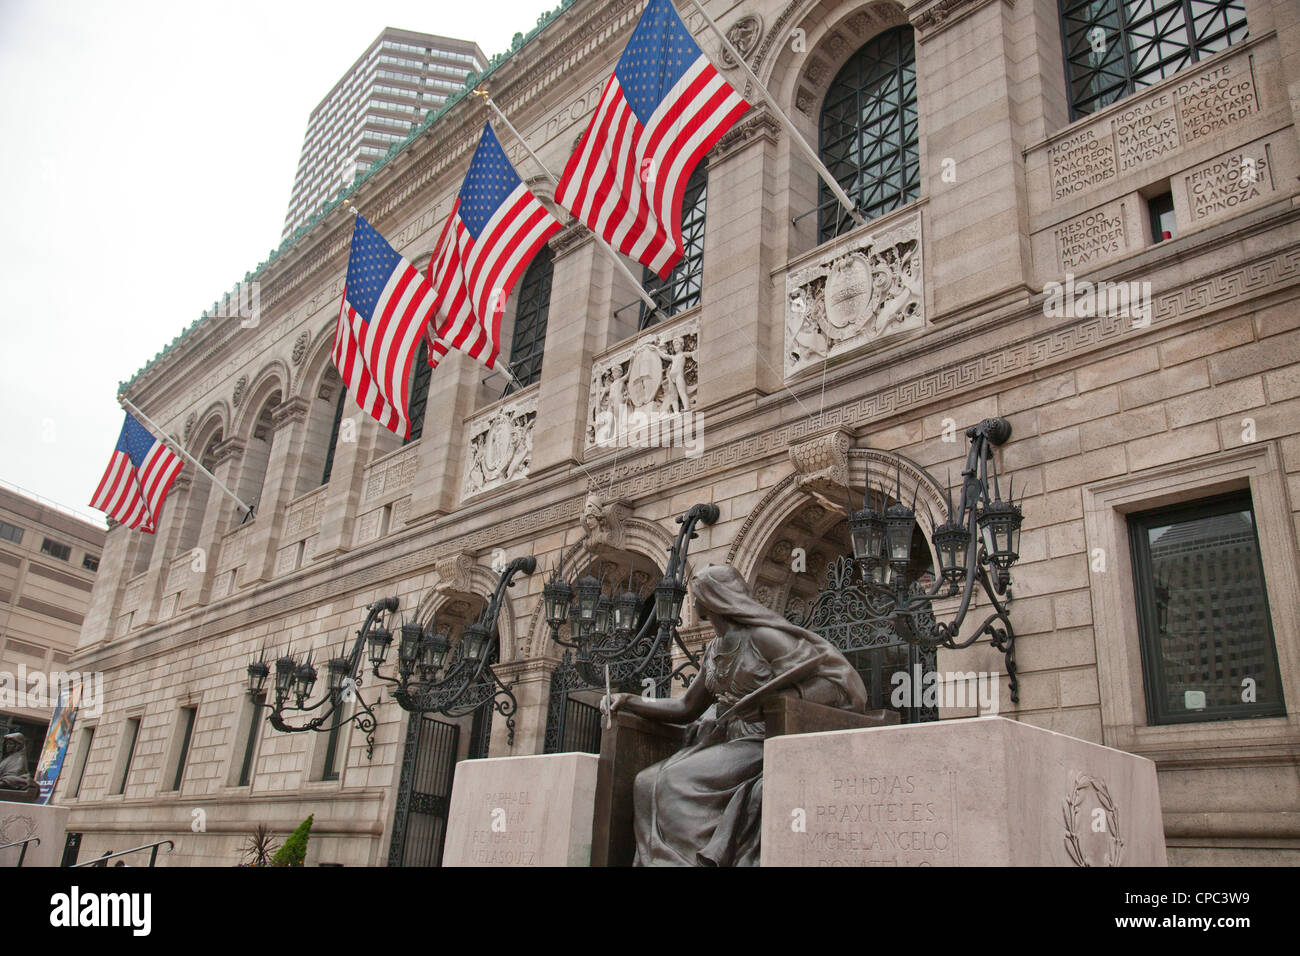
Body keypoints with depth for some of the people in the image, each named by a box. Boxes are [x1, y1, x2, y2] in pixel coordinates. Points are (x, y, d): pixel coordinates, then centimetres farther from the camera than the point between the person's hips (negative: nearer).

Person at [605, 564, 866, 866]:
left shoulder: (762, 637, -8)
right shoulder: (714, 652, 17)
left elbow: (837, 684, -16)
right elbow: (686, 708, 23)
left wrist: (763, 701, -23)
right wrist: (629, 702, 14)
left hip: (759, 746, -8)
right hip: (725, 742, 8)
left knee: (677, 780, -26)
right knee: (647, 782, -12)